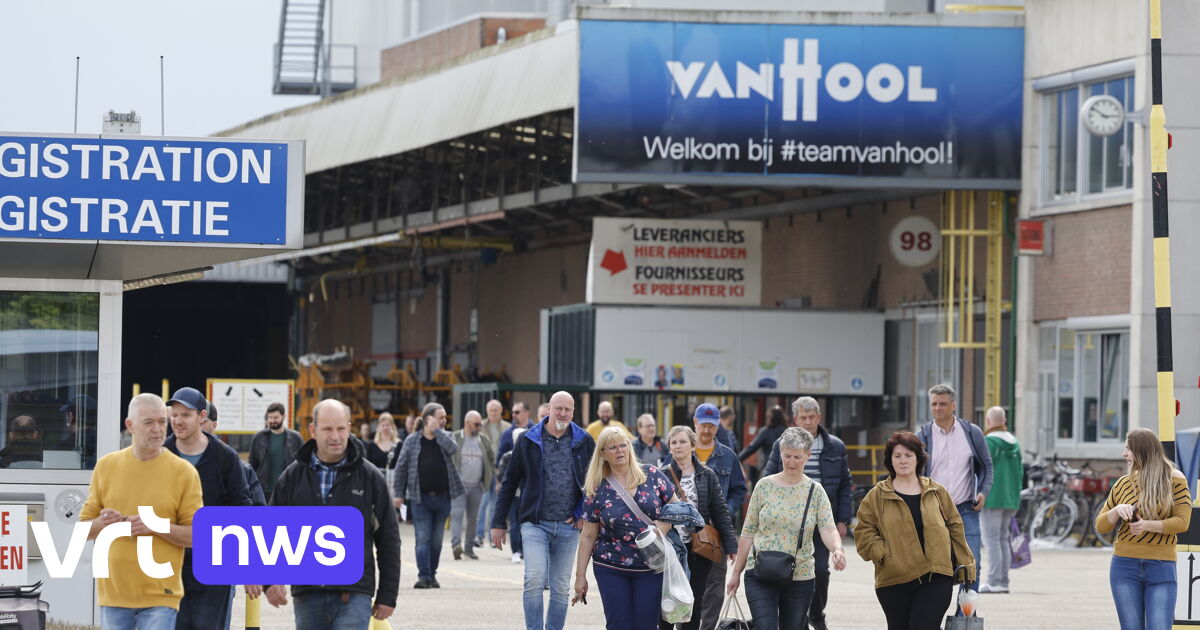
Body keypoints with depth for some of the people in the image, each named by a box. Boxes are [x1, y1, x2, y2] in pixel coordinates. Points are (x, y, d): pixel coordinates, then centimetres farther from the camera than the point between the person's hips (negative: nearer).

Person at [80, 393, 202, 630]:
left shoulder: (184, 472, -2)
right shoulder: (106, 466, 7)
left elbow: (197, 534, -3)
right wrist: (102, 523, -12)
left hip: (159, 595, -3)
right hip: (113, 592, 3)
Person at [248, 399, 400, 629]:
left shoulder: (370, 477, 1)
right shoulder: (293, 476, 6)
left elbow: (388, 540, 4)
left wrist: (387, 596, 1)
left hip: (354, 595, -3)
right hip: (307, 596, 3)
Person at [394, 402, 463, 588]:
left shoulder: (445, 436, 6)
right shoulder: (412, 440, 0)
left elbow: (452, 449, -17)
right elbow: (401, 467, 3)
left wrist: (437, 431, -13)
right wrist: (398, 493, 0)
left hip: (442, 497, 2)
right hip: (421, 498, -2)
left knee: (437, 540, 9)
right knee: (423, 539, -7)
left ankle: (432, 575, 19)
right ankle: (424, 576, -10)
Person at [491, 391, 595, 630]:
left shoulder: (584, 442, 4)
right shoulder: (528, 441, 1)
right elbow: (509, 483, 7)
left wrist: (585, 513, 4)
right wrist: (498, 523, 5)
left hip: (568, 527, 2)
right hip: (535, 523, -2)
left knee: (560, 589, 6)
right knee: (535, 580, -17)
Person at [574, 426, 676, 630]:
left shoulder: (652, 476, 1)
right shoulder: (598, 491, 1)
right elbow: (588, 536, 4)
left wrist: (663, 526, -13)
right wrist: (580, 576, 2)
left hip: (651, 568, 0)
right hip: (611, 571, 0)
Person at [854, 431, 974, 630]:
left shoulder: (937, 492, 9)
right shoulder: (876, 496, 5)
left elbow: (955, 528, 13)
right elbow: (863, 531, 5)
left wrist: (966, 565, 11)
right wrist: (881, 553, -11)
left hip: (936, 578, -1)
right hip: (894, 579, 1)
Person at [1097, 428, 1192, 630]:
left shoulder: (1174, 481, 1)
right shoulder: (1123, 484, 11)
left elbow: (1182, 522, -8)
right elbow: (1100, 526, 12)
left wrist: (1148, 525, -20)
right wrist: (1117, 511, -9)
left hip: (1161, 568, -3)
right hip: (1125, 567, 3)